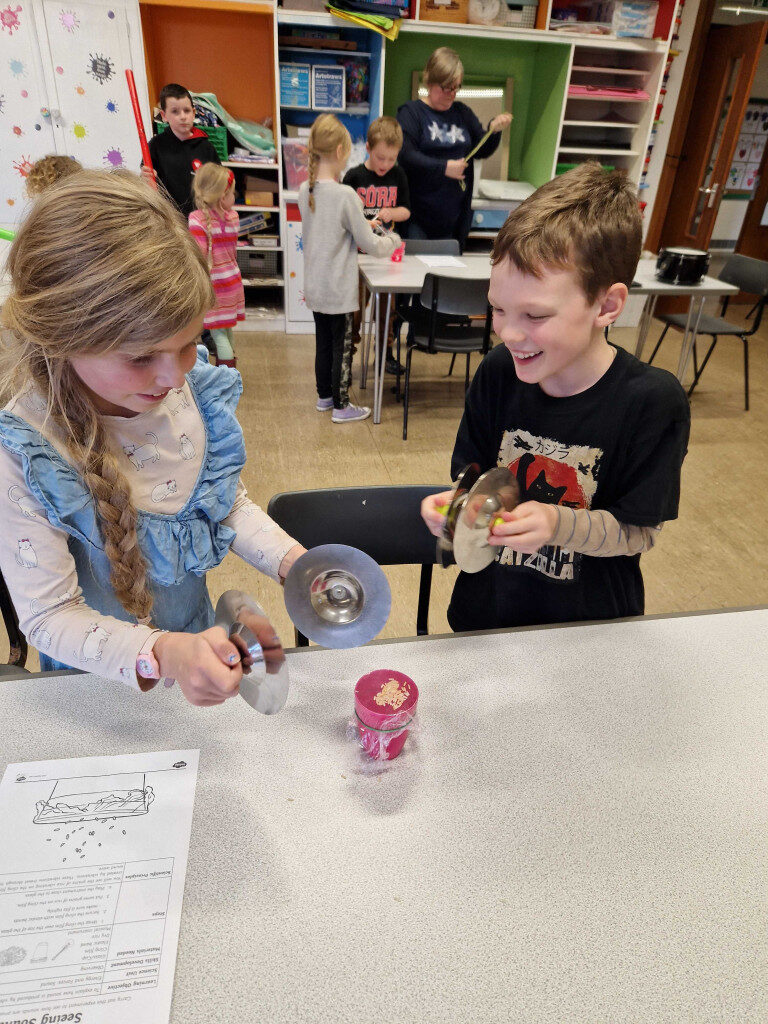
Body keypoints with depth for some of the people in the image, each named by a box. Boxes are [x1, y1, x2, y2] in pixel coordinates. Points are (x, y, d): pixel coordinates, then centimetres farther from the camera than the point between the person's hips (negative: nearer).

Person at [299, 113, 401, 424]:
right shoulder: (345, 195, -19)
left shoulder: (305, 191, 2)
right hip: (338, 289, -7)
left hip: (314, 286, 7)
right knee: (342, 346, 5)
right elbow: (369, 244, -12)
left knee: (323, 341, 18)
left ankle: (324, 395, 32)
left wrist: (360, 225, 16)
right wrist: (393, 241, 6)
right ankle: (341, 406, 15)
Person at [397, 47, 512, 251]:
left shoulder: (462, 112, 17)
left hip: (456, 215, 5)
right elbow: (405, 155, -13)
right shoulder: (411, 112, 1)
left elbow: (482, 151, 17)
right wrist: (444, 167, -20)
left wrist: (494, 130, -3)